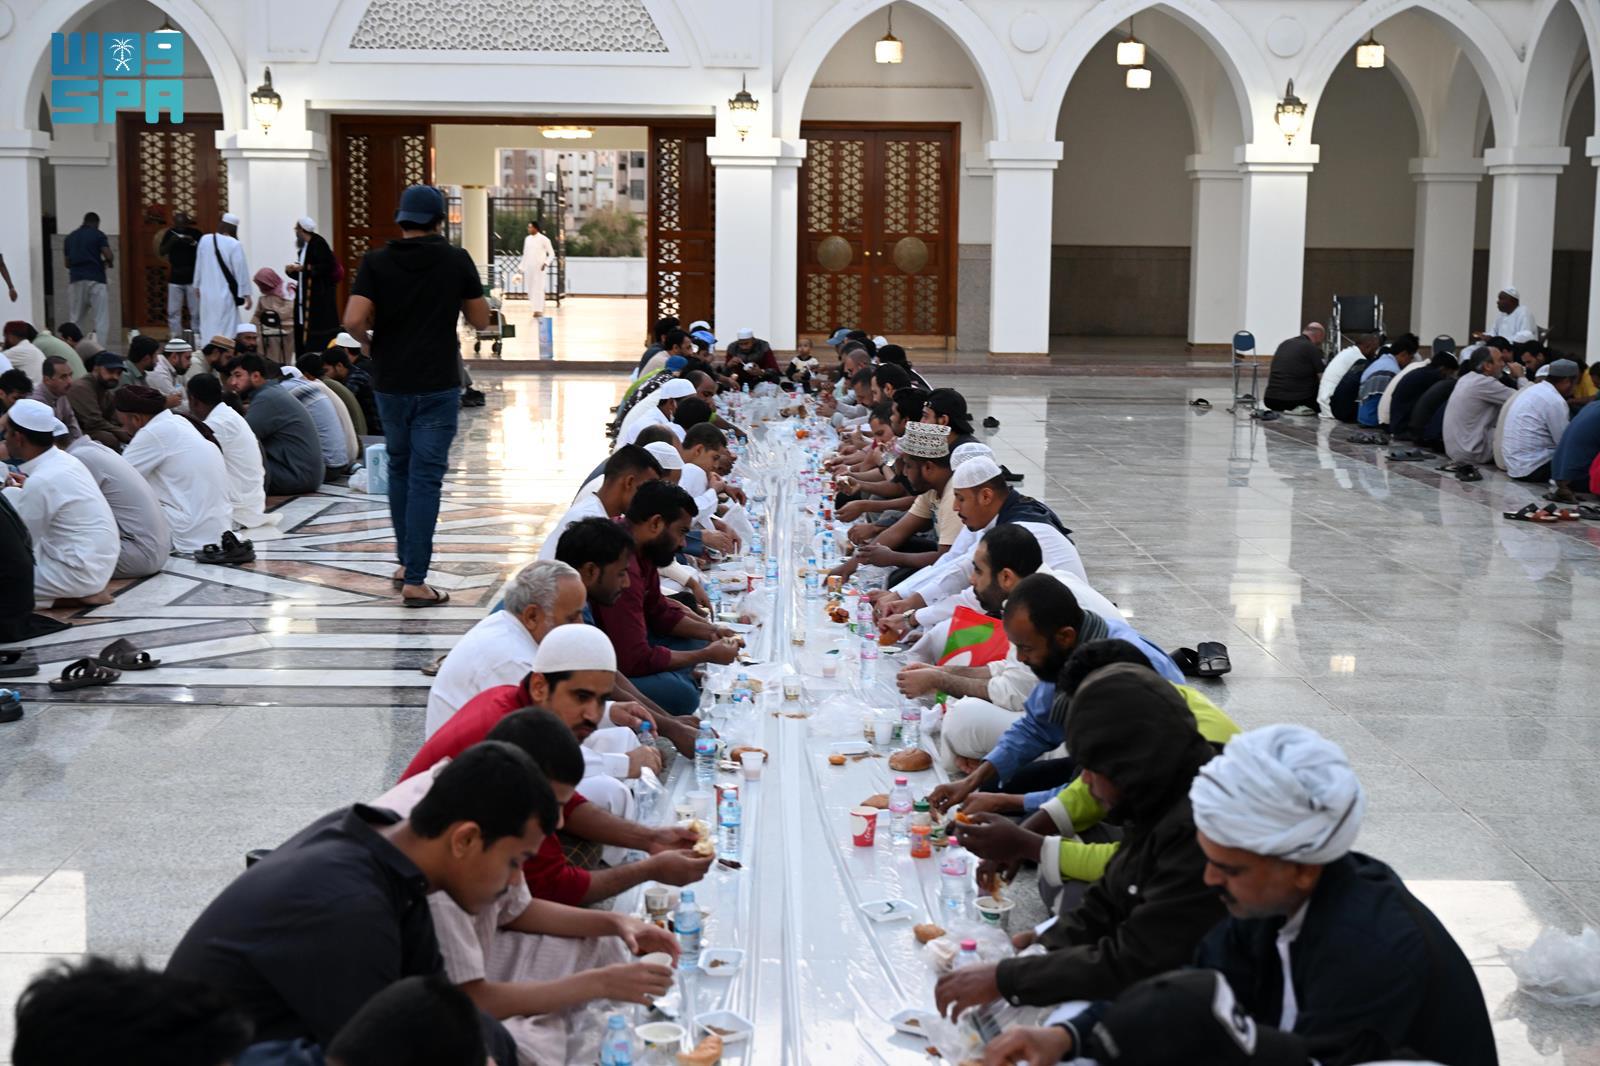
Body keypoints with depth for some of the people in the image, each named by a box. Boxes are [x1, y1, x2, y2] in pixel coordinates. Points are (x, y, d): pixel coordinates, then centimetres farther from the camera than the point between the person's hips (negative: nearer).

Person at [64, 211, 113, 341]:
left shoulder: (70, 237, 15)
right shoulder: (98, 235, 2)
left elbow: (67, 262, 17)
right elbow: (108, 256, -8)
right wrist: (109, 263, 13)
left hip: (75, 279, 4)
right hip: (95, 279, -4)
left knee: (74, 319, 9)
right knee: (100, 319, -3)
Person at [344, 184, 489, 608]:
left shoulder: (376, 262, -2)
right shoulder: (456, 261, -3)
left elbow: (353, 321, -13)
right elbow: (480, 320, 4)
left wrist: (369, 343, 8)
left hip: (391, 382, 2)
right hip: (438, 384, -2)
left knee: (399, 469, 20)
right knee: (426, 477, -2)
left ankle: (408, 560, 28)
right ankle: (415, 580, -6)